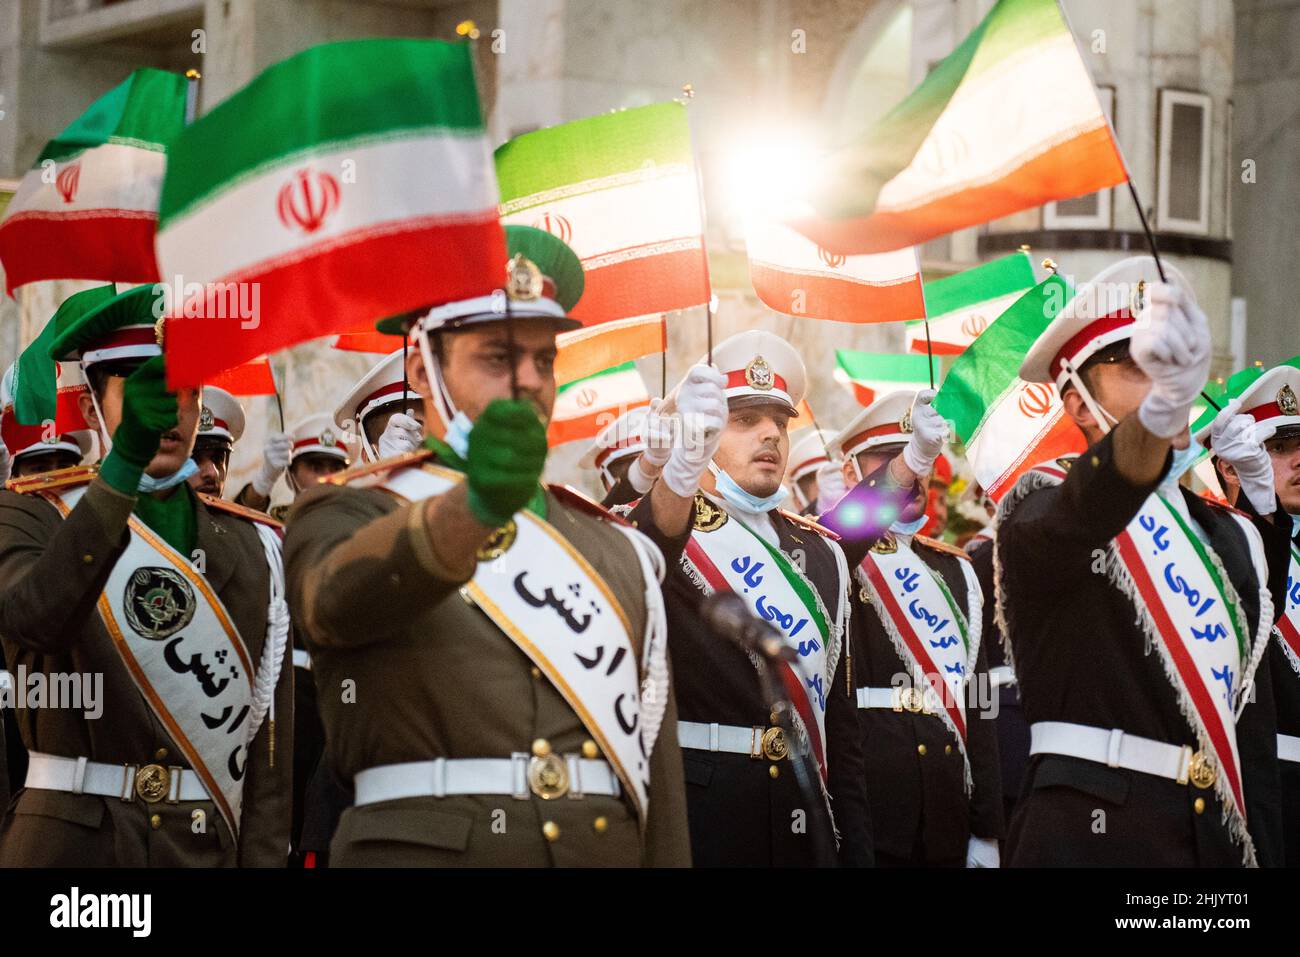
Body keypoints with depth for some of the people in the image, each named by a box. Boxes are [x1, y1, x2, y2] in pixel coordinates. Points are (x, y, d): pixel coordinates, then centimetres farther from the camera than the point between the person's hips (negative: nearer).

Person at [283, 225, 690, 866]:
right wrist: (477, 505, -42)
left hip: (608, 850, 4)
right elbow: (342, 592, -24)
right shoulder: (344, 516, 2)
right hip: (421, 849, -4)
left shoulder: (620, 553, 16)